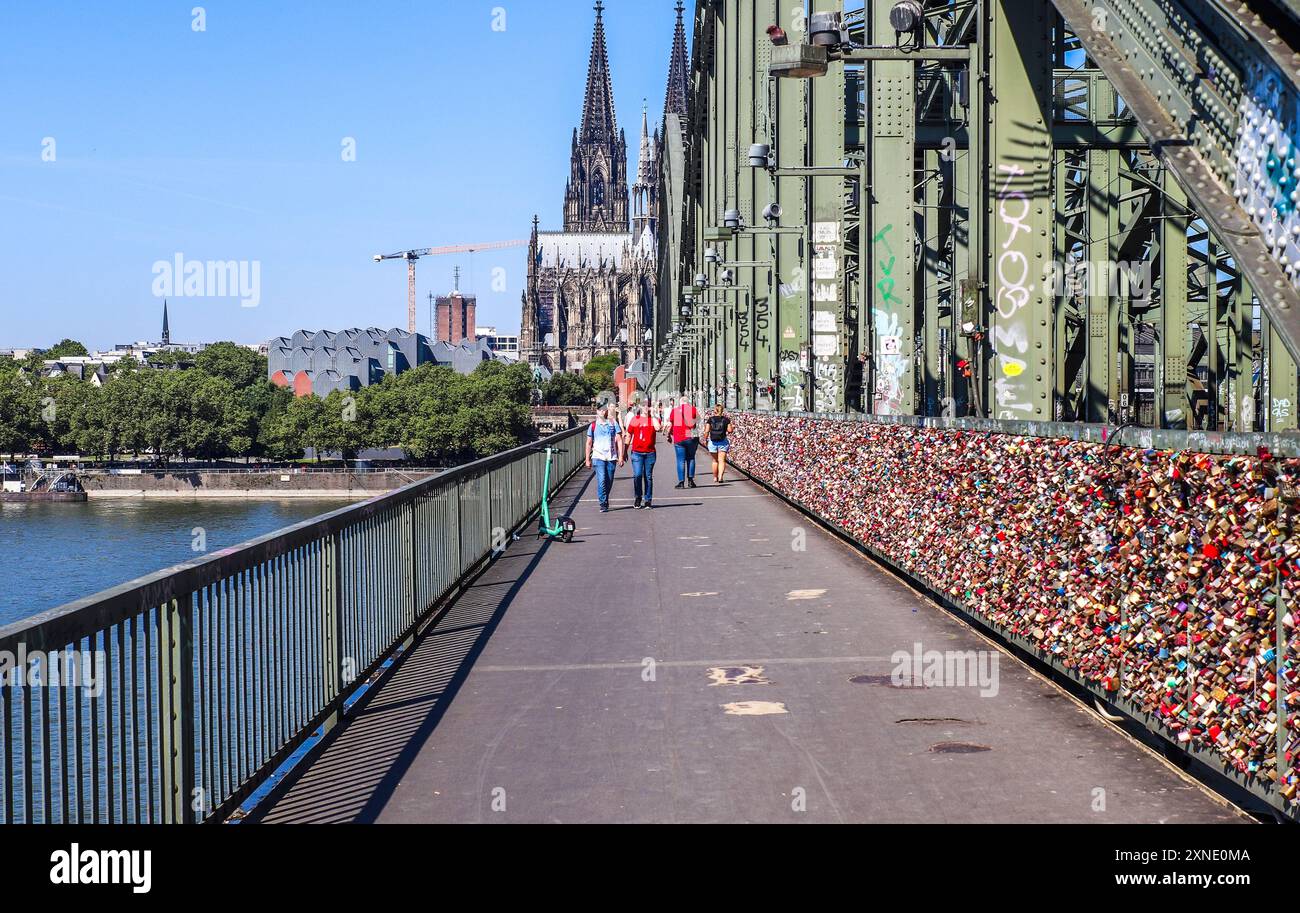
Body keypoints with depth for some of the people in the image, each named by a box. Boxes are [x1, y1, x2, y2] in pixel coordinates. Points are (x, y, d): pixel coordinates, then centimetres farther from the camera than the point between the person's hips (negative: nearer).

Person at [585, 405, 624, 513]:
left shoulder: (613, 423, 7)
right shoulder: (593, 425, 6)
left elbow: (619, 440, 5)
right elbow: (589, 443, 11)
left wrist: (620, 456, -2)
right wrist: (588, 459, 8)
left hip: (611, 457, 2)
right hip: (598, 457, -2)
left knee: (609, 482, 6)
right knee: (602, 480, -15)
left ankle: (605, 501, 23)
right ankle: (603, 504, -14)